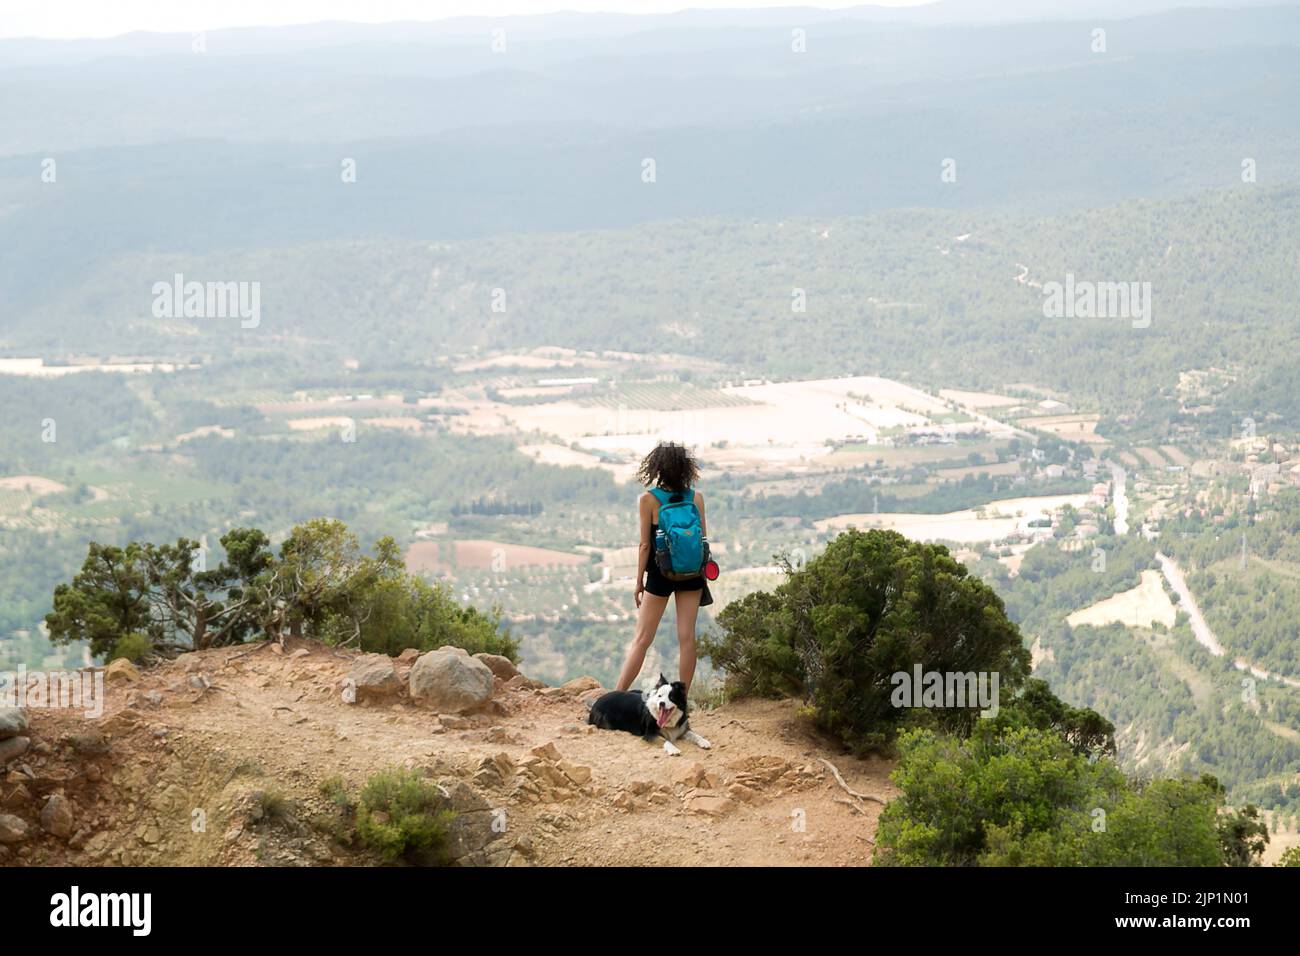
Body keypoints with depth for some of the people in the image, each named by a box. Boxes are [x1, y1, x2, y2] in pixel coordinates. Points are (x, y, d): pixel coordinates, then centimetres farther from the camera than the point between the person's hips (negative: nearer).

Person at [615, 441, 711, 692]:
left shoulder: (648, 499, -10)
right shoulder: (696, 497, 0)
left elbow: (645, 545, -8)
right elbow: (703, 540, 3)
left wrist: (639, 581, 0)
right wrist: (704, 577, 14)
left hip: (660, 573, -3)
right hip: (691, 573, 3)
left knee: (641, 640, 1)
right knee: (687, 637, 5)